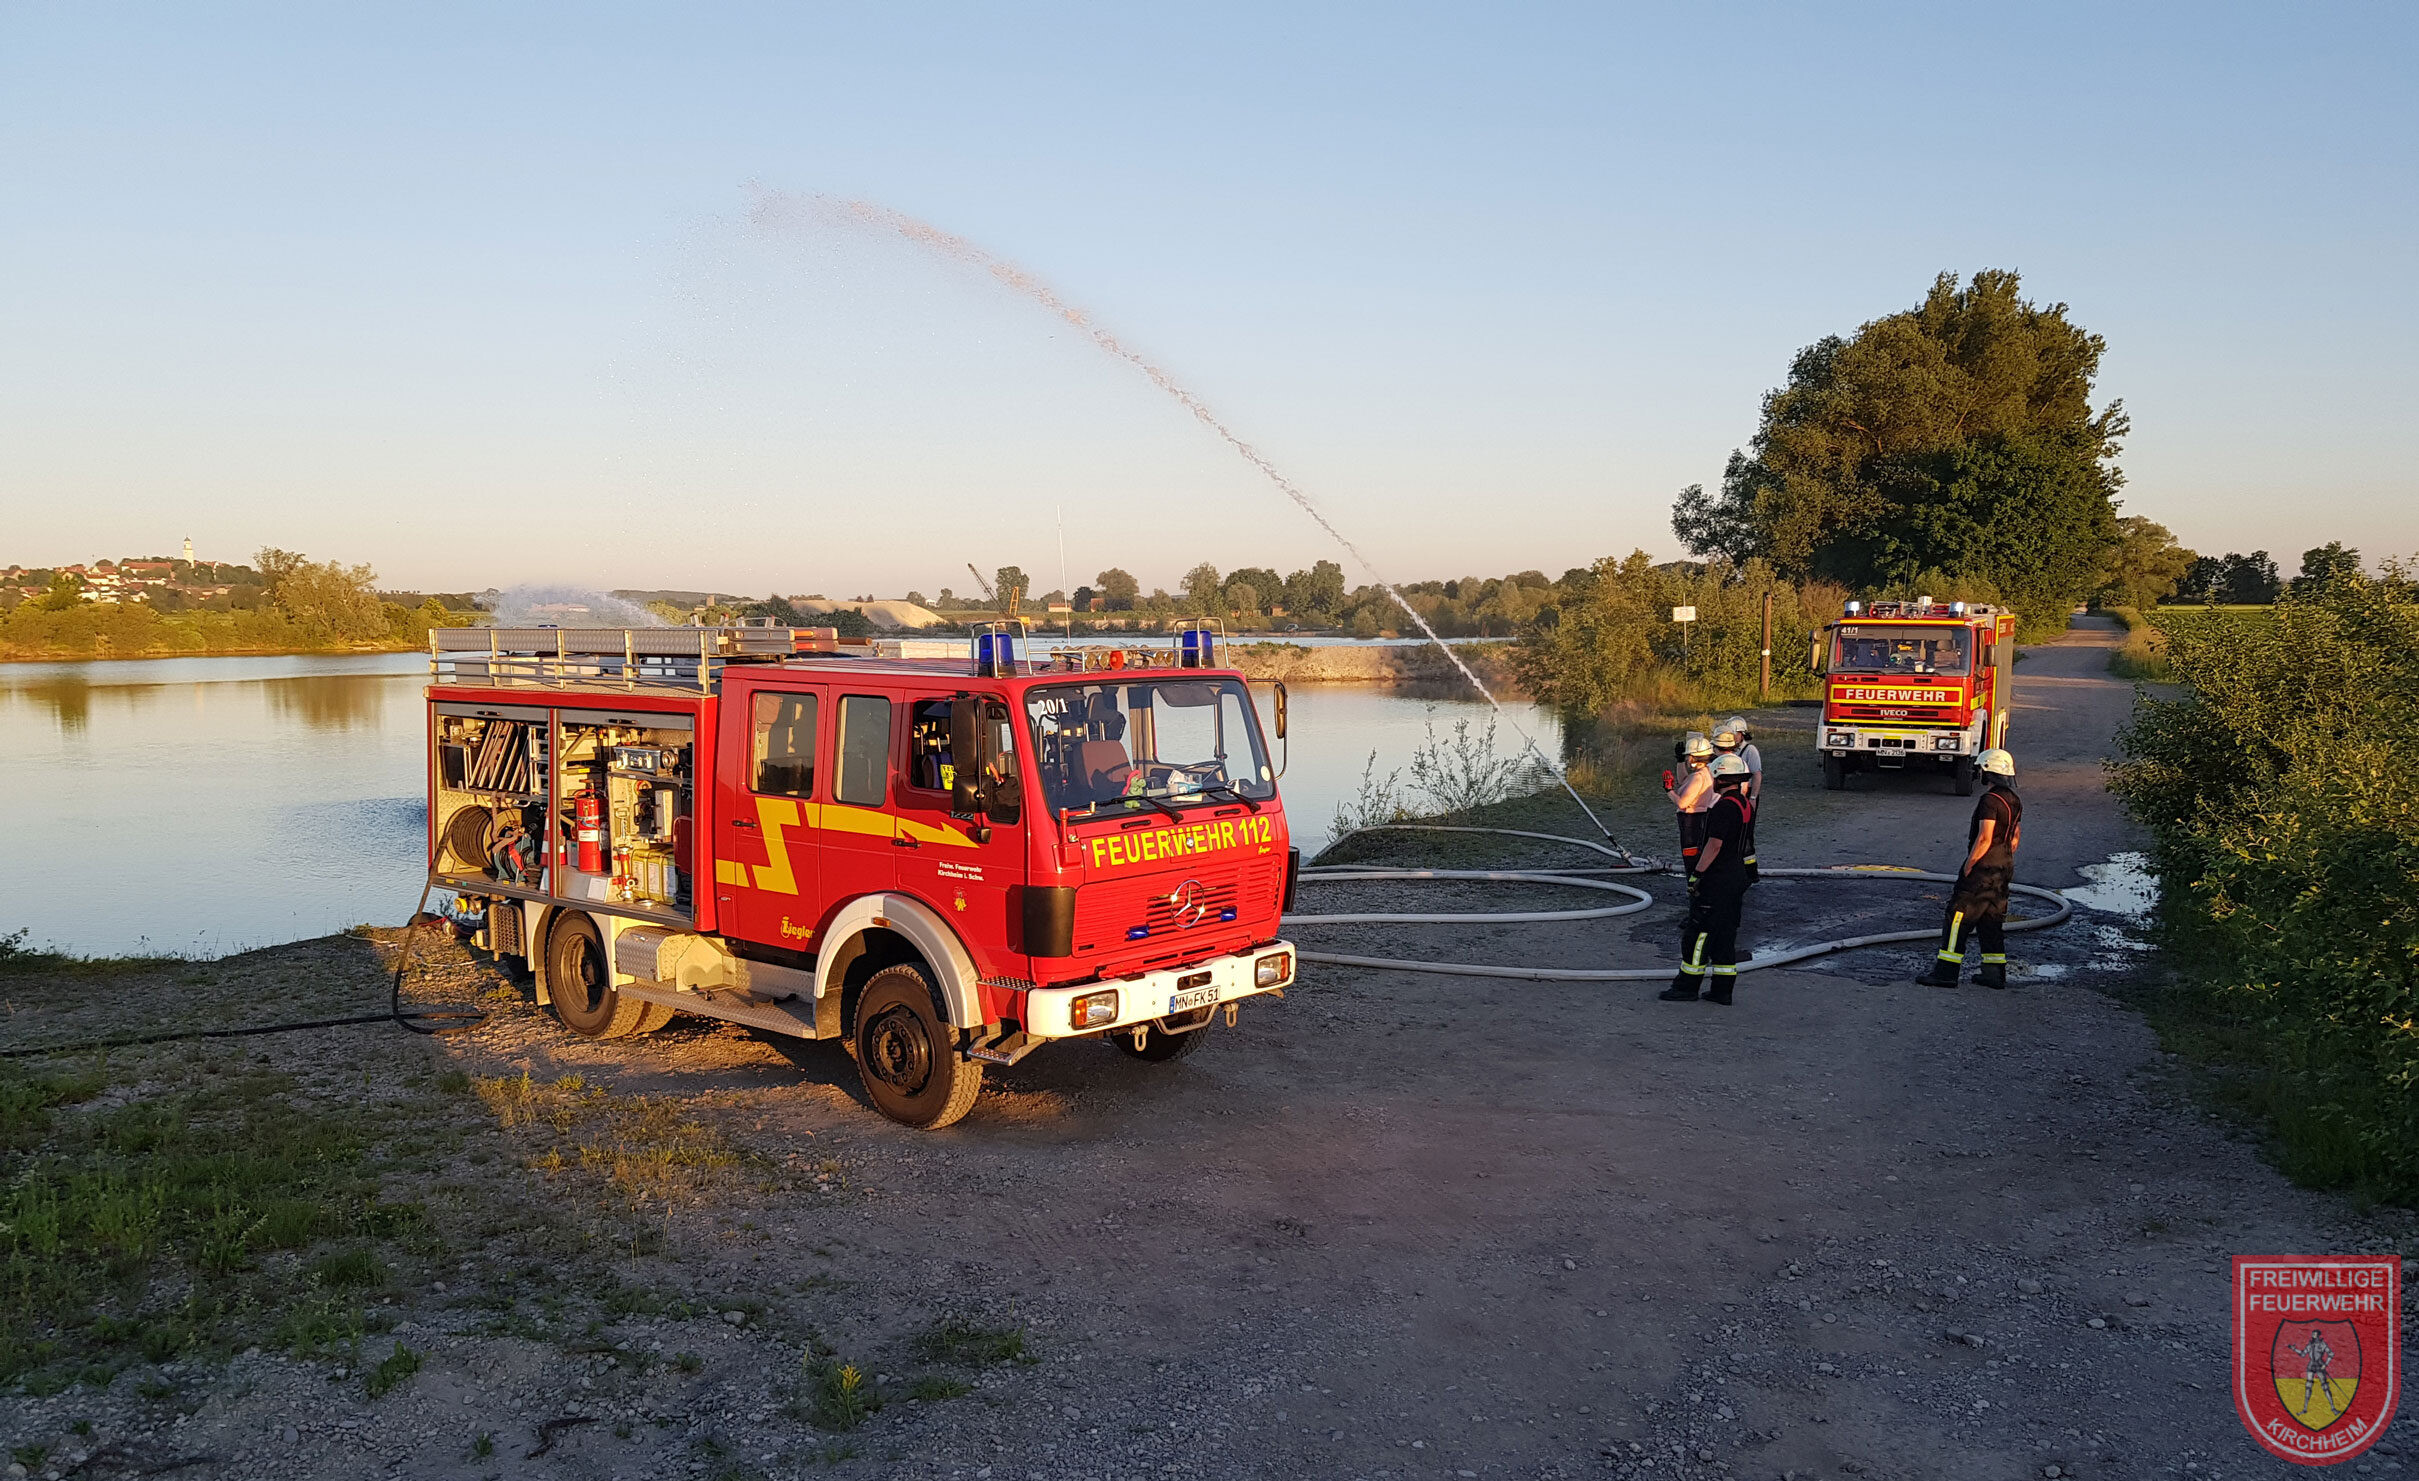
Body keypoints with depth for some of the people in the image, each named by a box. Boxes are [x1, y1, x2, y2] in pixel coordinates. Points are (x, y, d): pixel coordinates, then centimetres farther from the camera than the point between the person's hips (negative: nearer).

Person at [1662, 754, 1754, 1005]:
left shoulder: (1724, 807, -20)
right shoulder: (1746, 805, 10)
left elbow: (1715, 844, -23)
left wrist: (1697, 873, -18)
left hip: (1716, 879, -9)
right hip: (1737, 876, 9)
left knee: (1698, 932, -1)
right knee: (1726, 933, 12)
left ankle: (1687, 987, 5)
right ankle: (1723, 991, 15)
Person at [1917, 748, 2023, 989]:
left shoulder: (1990, 800, -18)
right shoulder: (2014, 800, 12)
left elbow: (1985, 837, -22)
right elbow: (2016, 836, 19)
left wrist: (1968, 866, -16)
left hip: (1983, 868, -9)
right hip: (2004, 869, 9)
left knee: (1959, 918, -5)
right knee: (1992, 921, 14)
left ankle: (1946, 971, -6)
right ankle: (1995, 973, 15)